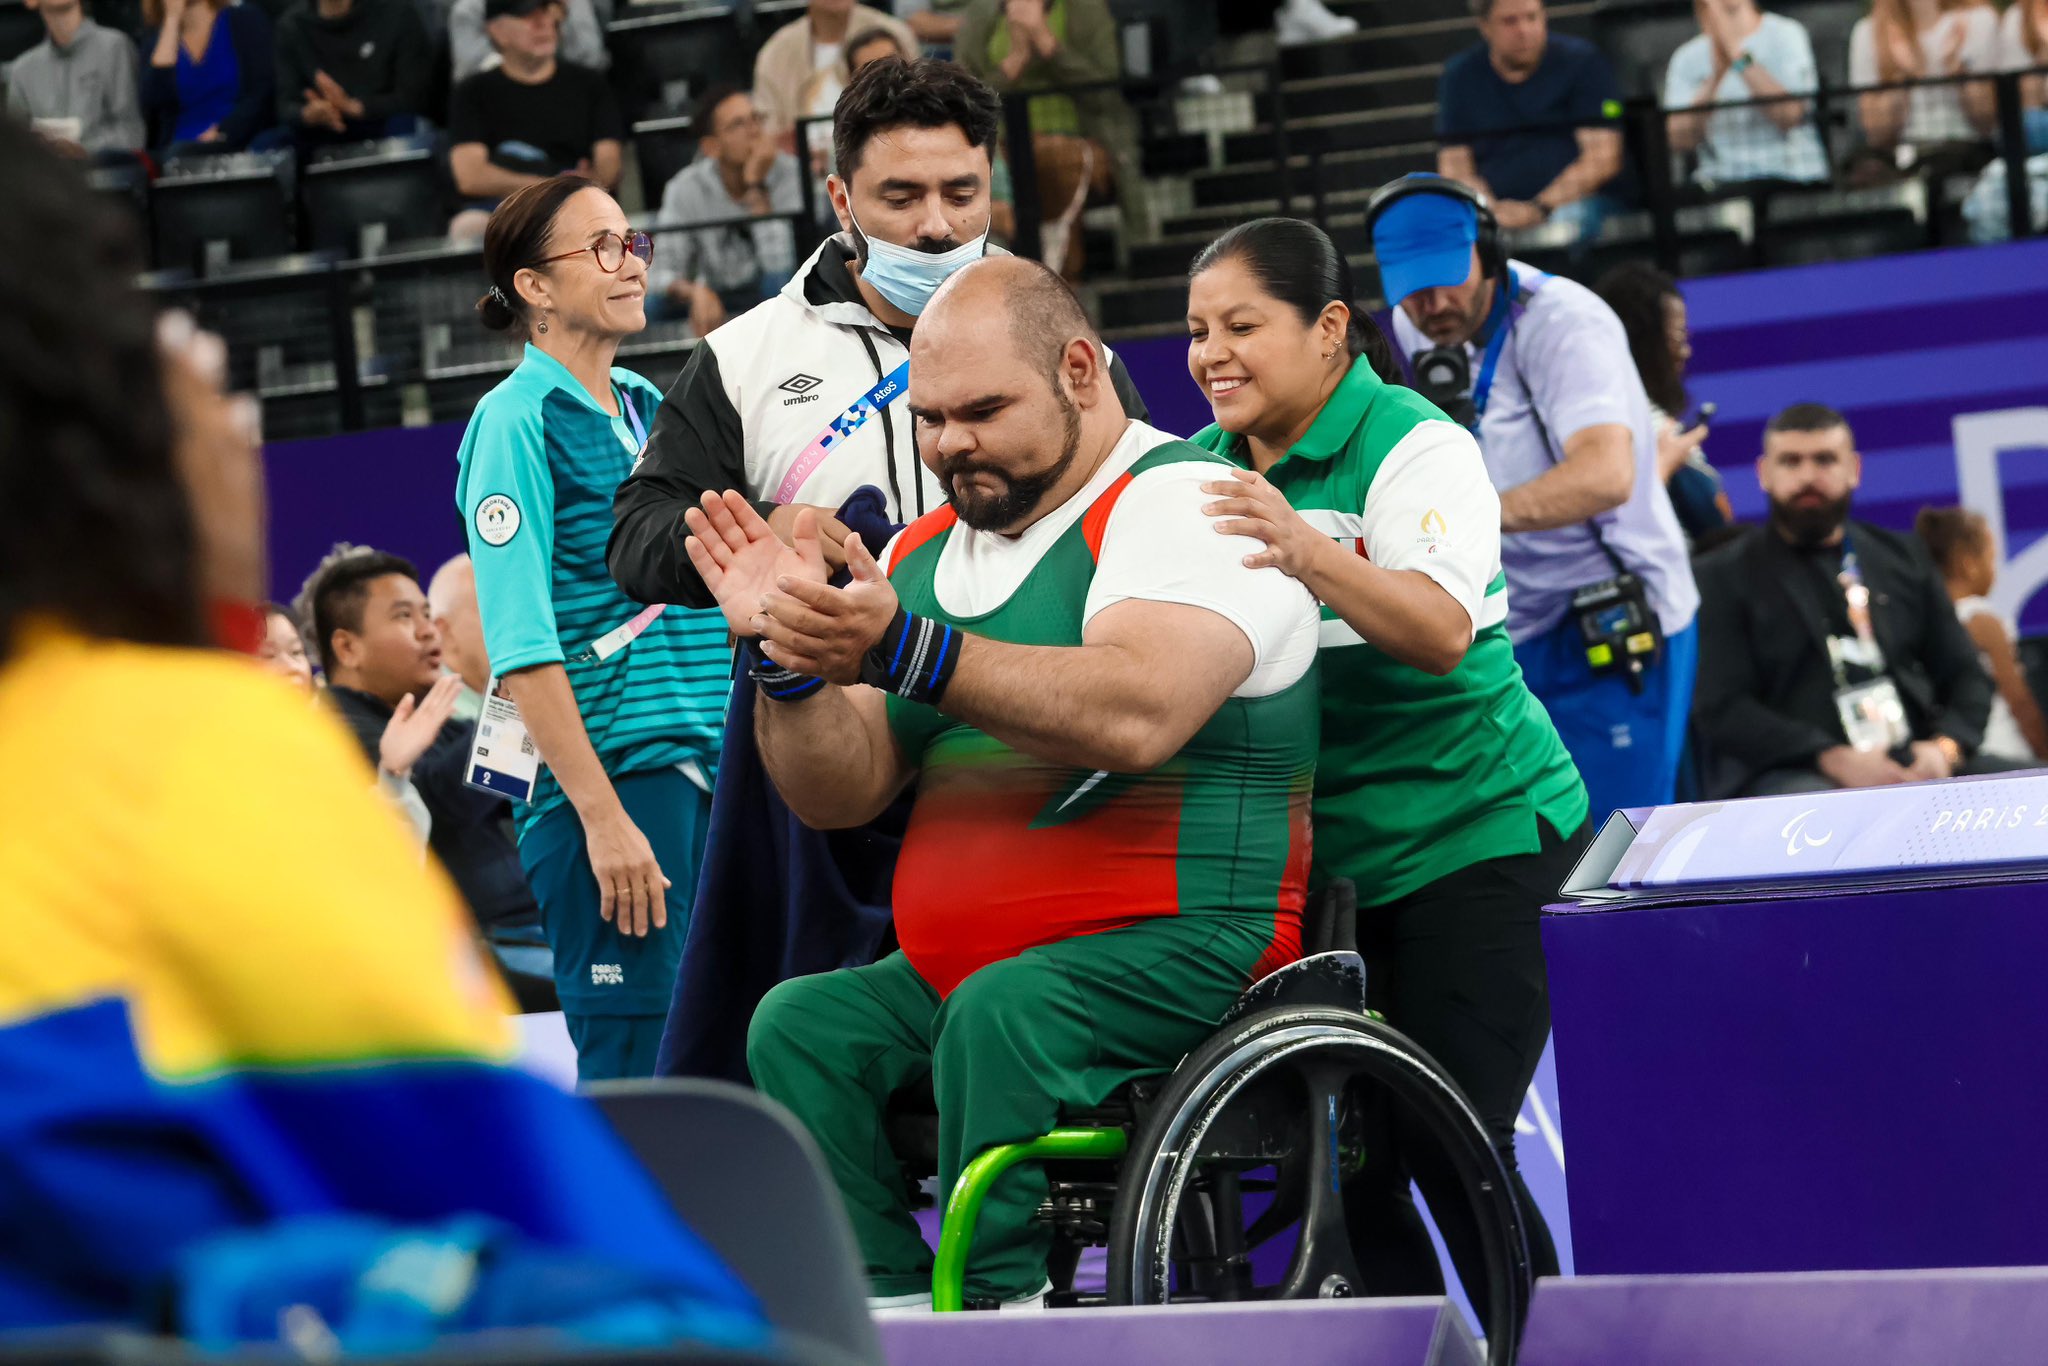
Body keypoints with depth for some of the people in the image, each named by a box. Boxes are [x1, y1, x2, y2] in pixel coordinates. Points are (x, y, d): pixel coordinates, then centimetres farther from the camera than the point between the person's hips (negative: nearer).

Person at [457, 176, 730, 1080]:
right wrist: (602, 815, -19)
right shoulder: (515, 422, -7)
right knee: (632, 1068, -9)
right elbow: (521, 650, -14)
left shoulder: (649, 407, 16)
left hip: (702, 766, 8)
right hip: (604, 776, -8)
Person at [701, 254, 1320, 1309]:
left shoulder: (1181, 503, -7)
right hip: (958, 971, 8)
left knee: (999, 1010, -34)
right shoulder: (923, 554, 17)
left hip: (1181, 947, -8)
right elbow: (840, 794, 12)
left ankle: (997, 1304, -26)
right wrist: (785, 656, -7)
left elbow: (1135, 718, -27)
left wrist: (902, 650, -32)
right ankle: (895, 1312, -16)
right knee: (800, 1024, -15)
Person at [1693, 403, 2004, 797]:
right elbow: (1721, 709, -3)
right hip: (1791, 774, -5)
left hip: (1912, 763, 5)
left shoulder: (1902, 558, 21)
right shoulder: (1722, 576, 8)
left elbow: (1965, 676, 19)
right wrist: (1835, 760, -17)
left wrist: (1945, 747, -5)